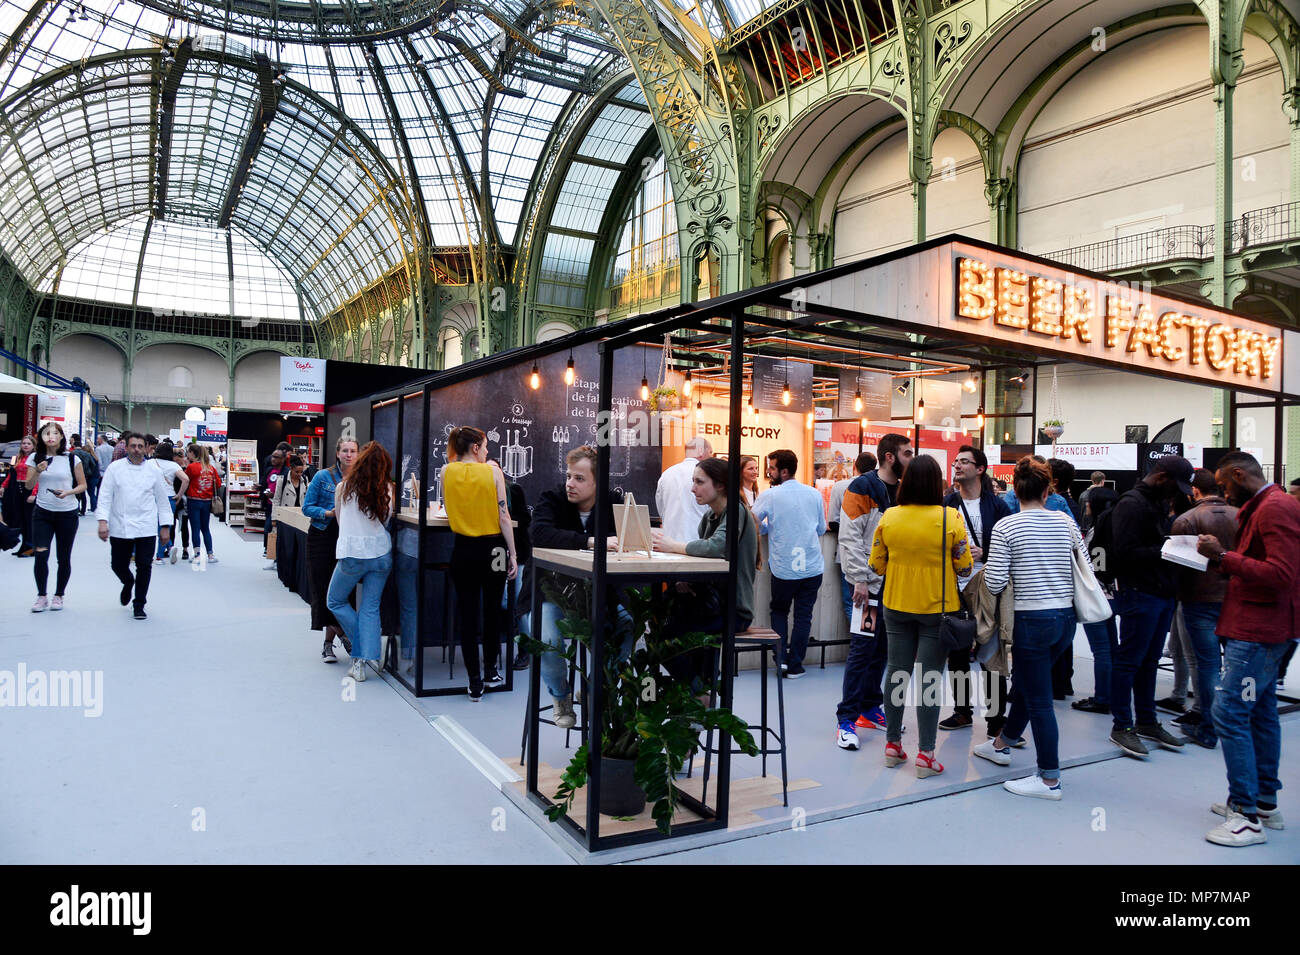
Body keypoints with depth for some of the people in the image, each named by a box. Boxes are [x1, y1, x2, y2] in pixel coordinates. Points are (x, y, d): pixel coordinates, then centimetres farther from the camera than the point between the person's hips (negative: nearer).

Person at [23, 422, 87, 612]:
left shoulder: (72, 459, -3)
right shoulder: (35, 458, 3)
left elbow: (82, 485, 2)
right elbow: (28, 486, 4)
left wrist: (67, 492, -16)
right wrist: (38, 471, -14)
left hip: (67, 513, -1)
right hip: (42, 513, 1)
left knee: (64, 558, 6)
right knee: (40, 555, -11)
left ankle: (58, 596, 22)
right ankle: (41, 597, 4)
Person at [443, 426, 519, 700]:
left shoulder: (447, 472, 0)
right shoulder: (493, 472, -7)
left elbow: (450, 512, 13)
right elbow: (504, 516, -8)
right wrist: (512, 554, -3)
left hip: (462, 549, 2)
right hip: (492, 548, -1)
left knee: (467, 613, 7)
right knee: (492, 610, 15)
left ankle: (475, 682, 10)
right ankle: (490, 671, 27)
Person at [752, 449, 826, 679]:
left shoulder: (769, 496, -10)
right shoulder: (814, 494, 2)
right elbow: (822, 529, 13)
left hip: (783, 569, -2)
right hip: (812, 567, 3)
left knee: (779, 611, 18)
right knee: (803, 616, 10)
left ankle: (781, 658, 6)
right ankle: (795, 666, 13)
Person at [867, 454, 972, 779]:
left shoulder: (888, 517, -7)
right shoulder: (951, 518, -14)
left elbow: (877, 566, 0)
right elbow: (964, 568, -9)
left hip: (897, 606, 3)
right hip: (937, 608, -2)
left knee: (897, 672, 13)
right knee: (930, 677, 4)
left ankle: (893, 744, 23)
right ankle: (925, 754, 9)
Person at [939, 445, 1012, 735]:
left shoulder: (996, 505, -2)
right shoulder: (946, 504, 6)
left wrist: (985, 554, -15)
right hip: (954, 588, 3)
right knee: (956, 651, 12)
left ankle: (996, 716, 11)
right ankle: (962, 710, 25)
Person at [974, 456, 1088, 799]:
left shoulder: (1005, 527, -12)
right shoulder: (1065, 521, 1)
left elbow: (994, 584, -13)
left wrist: (989, 567, 7)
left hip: (1032, 620, -6)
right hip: (1066, 617, 6)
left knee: (1039, 700, 4)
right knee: (1025, 682, 23)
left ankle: (1049, 779, 13)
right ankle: (1002, 744, 41)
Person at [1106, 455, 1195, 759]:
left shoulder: (1159, 503, 17)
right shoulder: (1132, 504, -13)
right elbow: (1125, 552, -20)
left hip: (1163, 594, 9)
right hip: (1139, 594, -9)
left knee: (1149, 660, 16)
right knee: (1129, 660, -2)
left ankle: (1146, 721, 26)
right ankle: (1121, 726, 6)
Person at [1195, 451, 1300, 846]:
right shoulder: (1261, 507, 17)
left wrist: (1223, 556, -21)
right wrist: (1220, 558, 5)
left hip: (1259, 631, -11)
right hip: (1257, 628, 11)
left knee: (1229, 712, -11)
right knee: (1261, 712, 16)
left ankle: (1248, 816, -5)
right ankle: (1264, 802, 26)